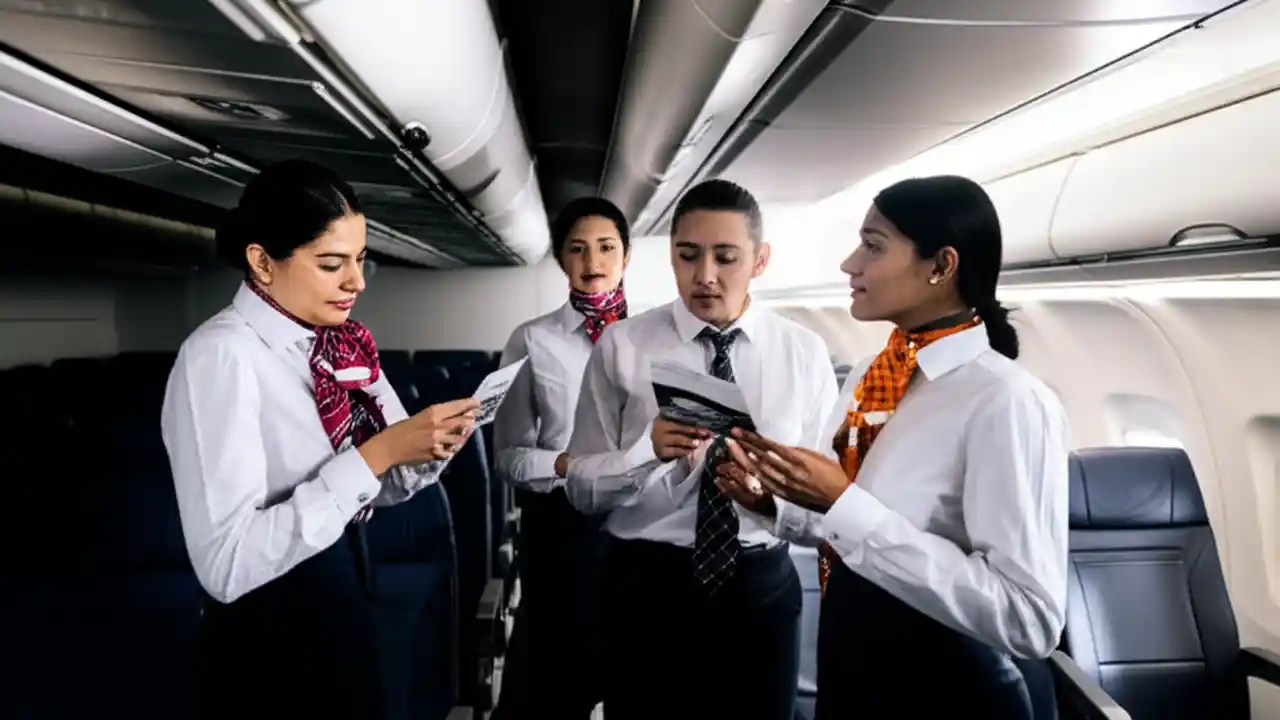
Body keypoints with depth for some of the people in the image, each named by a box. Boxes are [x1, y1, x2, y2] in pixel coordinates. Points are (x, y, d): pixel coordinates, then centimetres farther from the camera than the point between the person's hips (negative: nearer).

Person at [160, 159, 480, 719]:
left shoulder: (339, 345, 0)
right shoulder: (220, 355, -21)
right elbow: (225, 564, -28)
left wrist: (426, 452, -14)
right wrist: (376, 454, -29)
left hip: (344, 608, 7)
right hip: (267, 641, -7)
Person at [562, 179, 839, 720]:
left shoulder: (805, 353, 0)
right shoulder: (622, 345, -5)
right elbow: (581, 487, -5)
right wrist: (649, 450, -22)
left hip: (762, 587, 2)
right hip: (646, 584, -1)